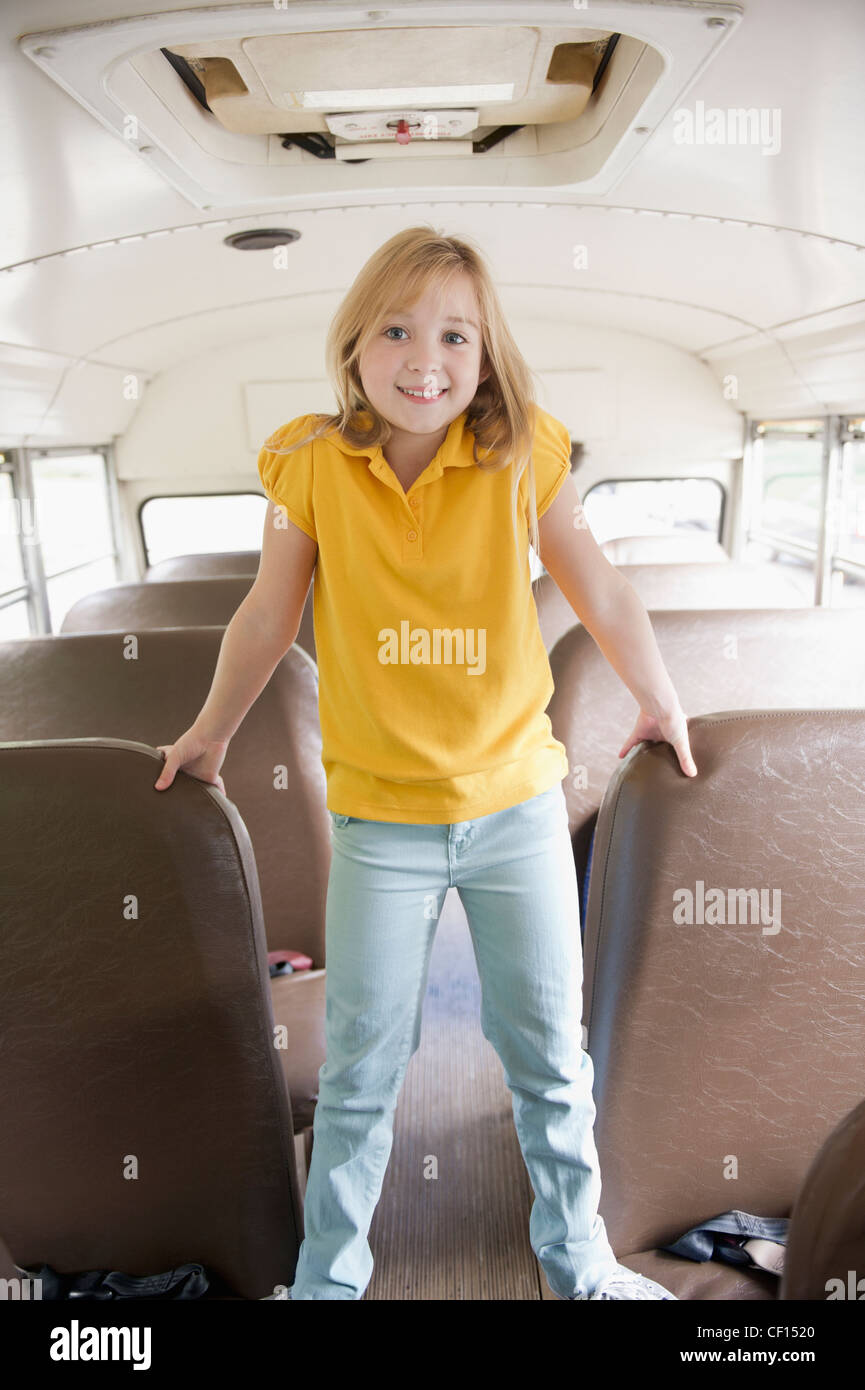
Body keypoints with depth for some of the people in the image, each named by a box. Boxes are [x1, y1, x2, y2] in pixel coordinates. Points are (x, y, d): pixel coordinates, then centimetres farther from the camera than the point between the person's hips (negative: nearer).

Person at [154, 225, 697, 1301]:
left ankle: (579, 1263, 42)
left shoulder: (523, 459, -7)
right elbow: (268, 617, 5)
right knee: (359, 1071, 11)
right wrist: (210, 733, 17)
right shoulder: (311, 465, -7)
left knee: (550, 1057, 16)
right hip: (380, 819, 0)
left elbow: (600, 593, 5)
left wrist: (660, 706, 16)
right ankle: (327, 1277, 37)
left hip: (518, 801, 1)